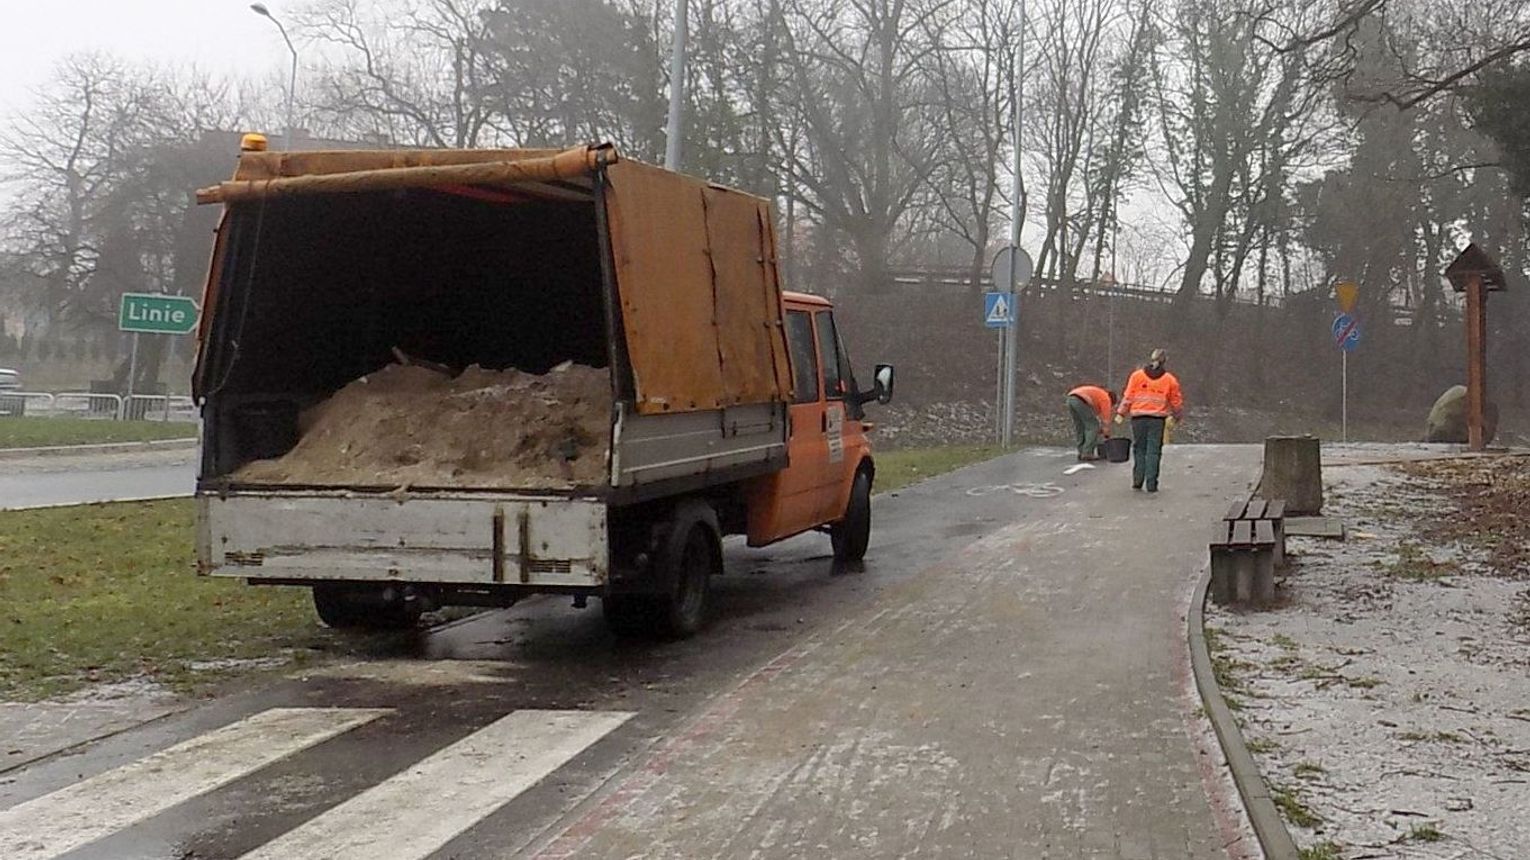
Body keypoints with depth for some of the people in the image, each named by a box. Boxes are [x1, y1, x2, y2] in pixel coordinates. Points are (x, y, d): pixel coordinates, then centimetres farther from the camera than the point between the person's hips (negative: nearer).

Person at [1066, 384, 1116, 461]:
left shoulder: (1098, 394, 38)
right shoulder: (1106, 399, 15)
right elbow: (1106, 419, 16)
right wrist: (1107, 435, 26)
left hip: (1070, 399, 8)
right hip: (1081, 401, -8)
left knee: (1079, 426, 19)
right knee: (1093, 426, 3)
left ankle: (1081, 453, 18)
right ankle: (1087, 454, 0)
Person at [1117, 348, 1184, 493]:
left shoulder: (1137, 375, 4)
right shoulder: (1170, 379, 5)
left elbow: (1128, 396, 1)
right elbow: (1177, 401, 12)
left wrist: (1121, 413, 7)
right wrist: (1178, 417, 26)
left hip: (1138, 417, 1)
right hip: (1158, 418, -1)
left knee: (1139, 449, 11)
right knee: (1154, 451, 2)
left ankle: (1137, 481, 5)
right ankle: (1151, 484, -2)